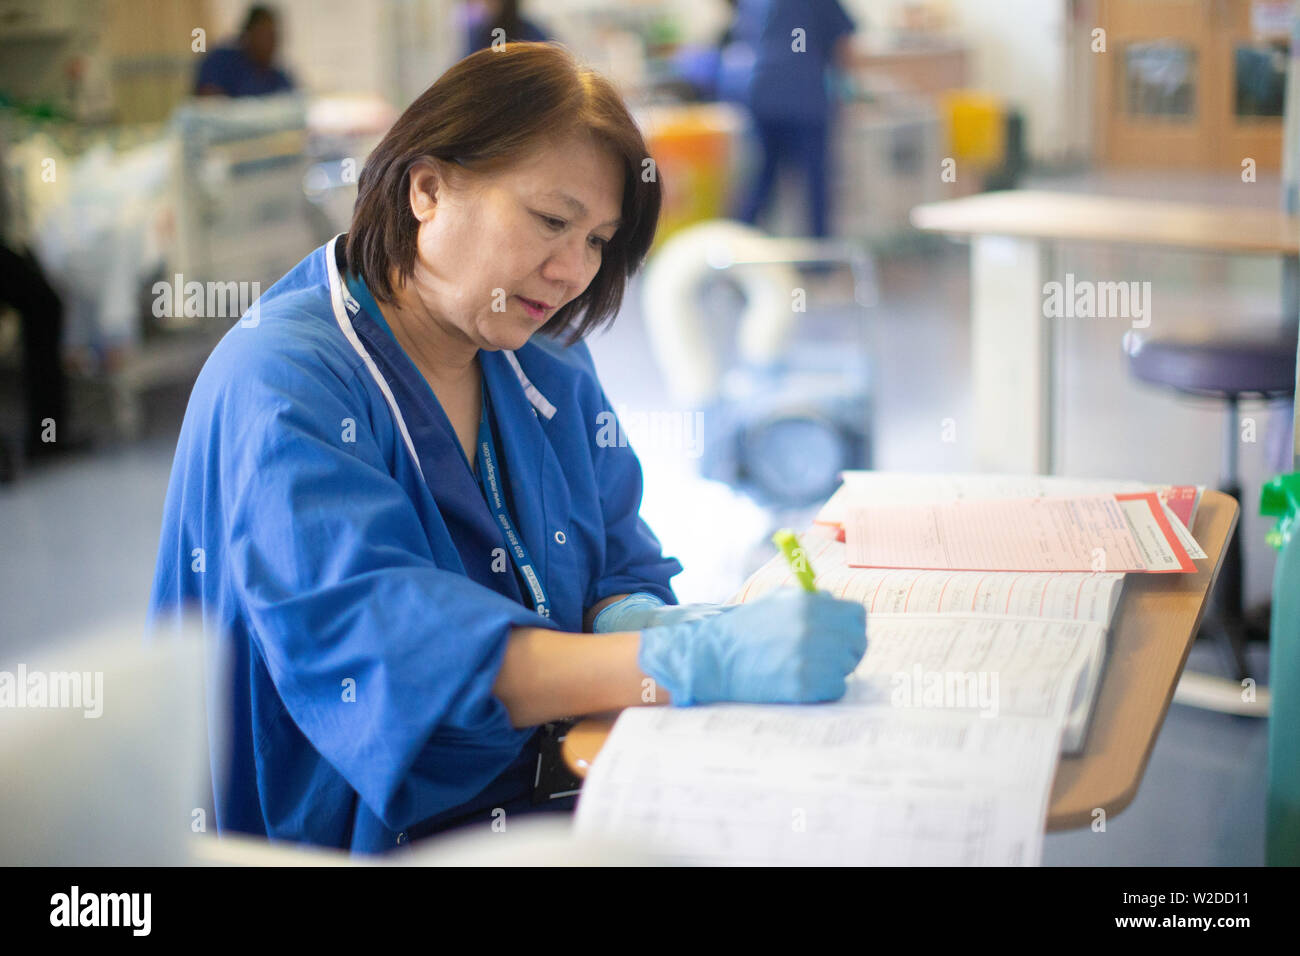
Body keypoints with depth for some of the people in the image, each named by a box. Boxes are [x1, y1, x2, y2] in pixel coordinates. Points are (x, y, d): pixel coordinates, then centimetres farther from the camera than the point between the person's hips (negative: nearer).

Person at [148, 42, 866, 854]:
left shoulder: (551, 367, 10)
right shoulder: (284, 385, -15)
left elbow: (618, 570, 9)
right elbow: (375, 640, -28)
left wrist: (647, 624, -16)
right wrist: (684, 663, -37)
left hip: (543, 794, 7)